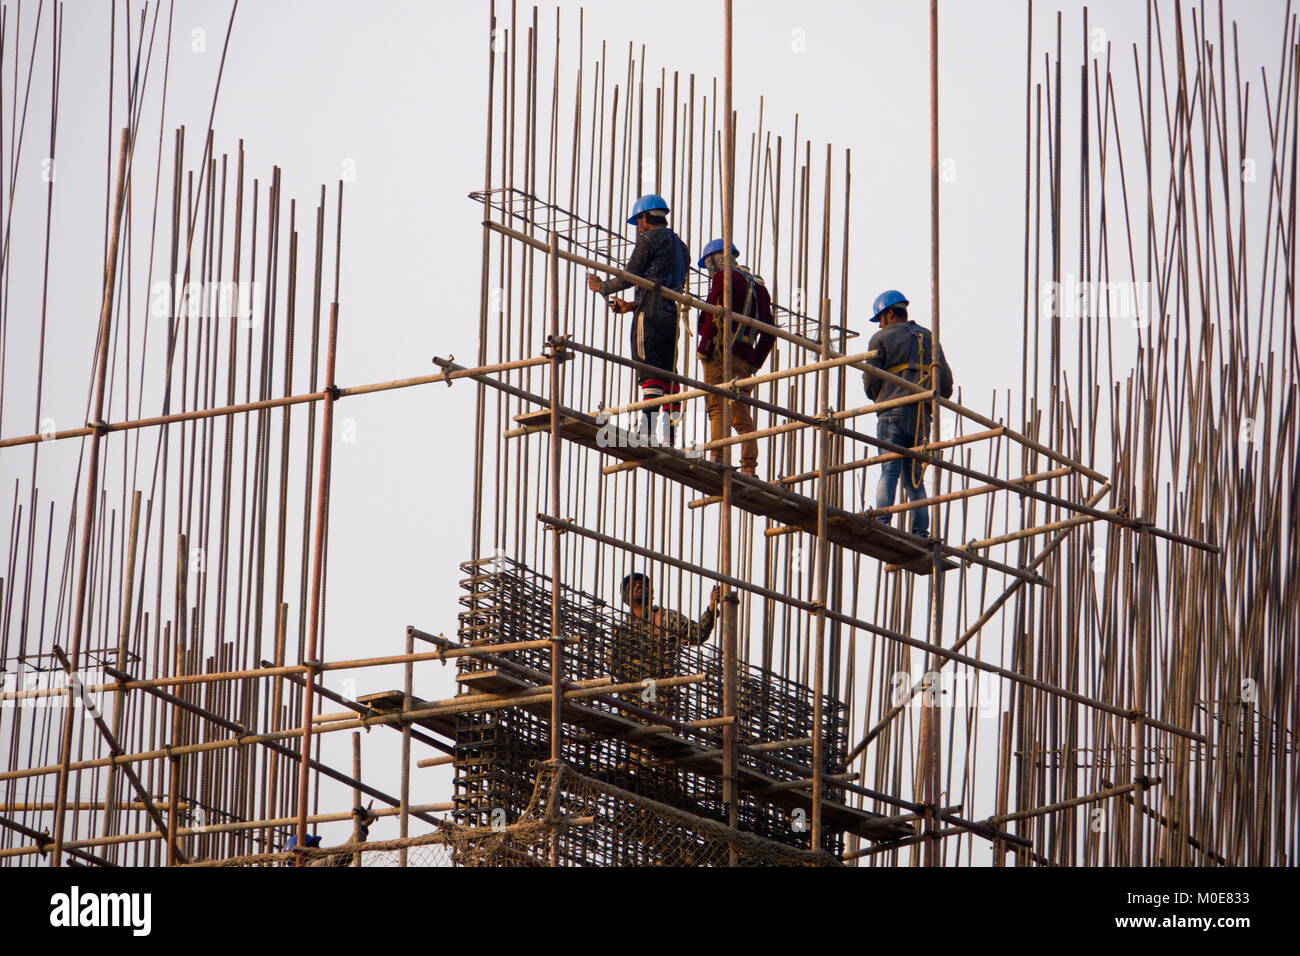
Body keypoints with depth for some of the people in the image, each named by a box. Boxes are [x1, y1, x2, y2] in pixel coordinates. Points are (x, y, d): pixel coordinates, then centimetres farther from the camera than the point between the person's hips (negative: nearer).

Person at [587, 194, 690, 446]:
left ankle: (647, 435, -23)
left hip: (650, 314, -8)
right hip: (672, 318, 8)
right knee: (668, 379, 5)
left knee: (649, 377, -14)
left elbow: (629, 276, -4)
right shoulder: (681, 247, 24)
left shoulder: (649, 238, 0)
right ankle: (670, 441, -1)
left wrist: (602, 288, 15)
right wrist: (632, 306, 31)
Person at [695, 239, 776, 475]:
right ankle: (750, 469, -1)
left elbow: (716, 316, -14)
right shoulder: (758, 286, 23)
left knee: (717, 407, -11)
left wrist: (704, 349, -9)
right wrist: (755, 363, 20)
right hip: (745, 360, 7)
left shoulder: (724, 278, 0)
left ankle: (718, 457, -24)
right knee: (742, 415, 6)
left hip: (722, 352, -7)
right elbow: (769, 332, 22)